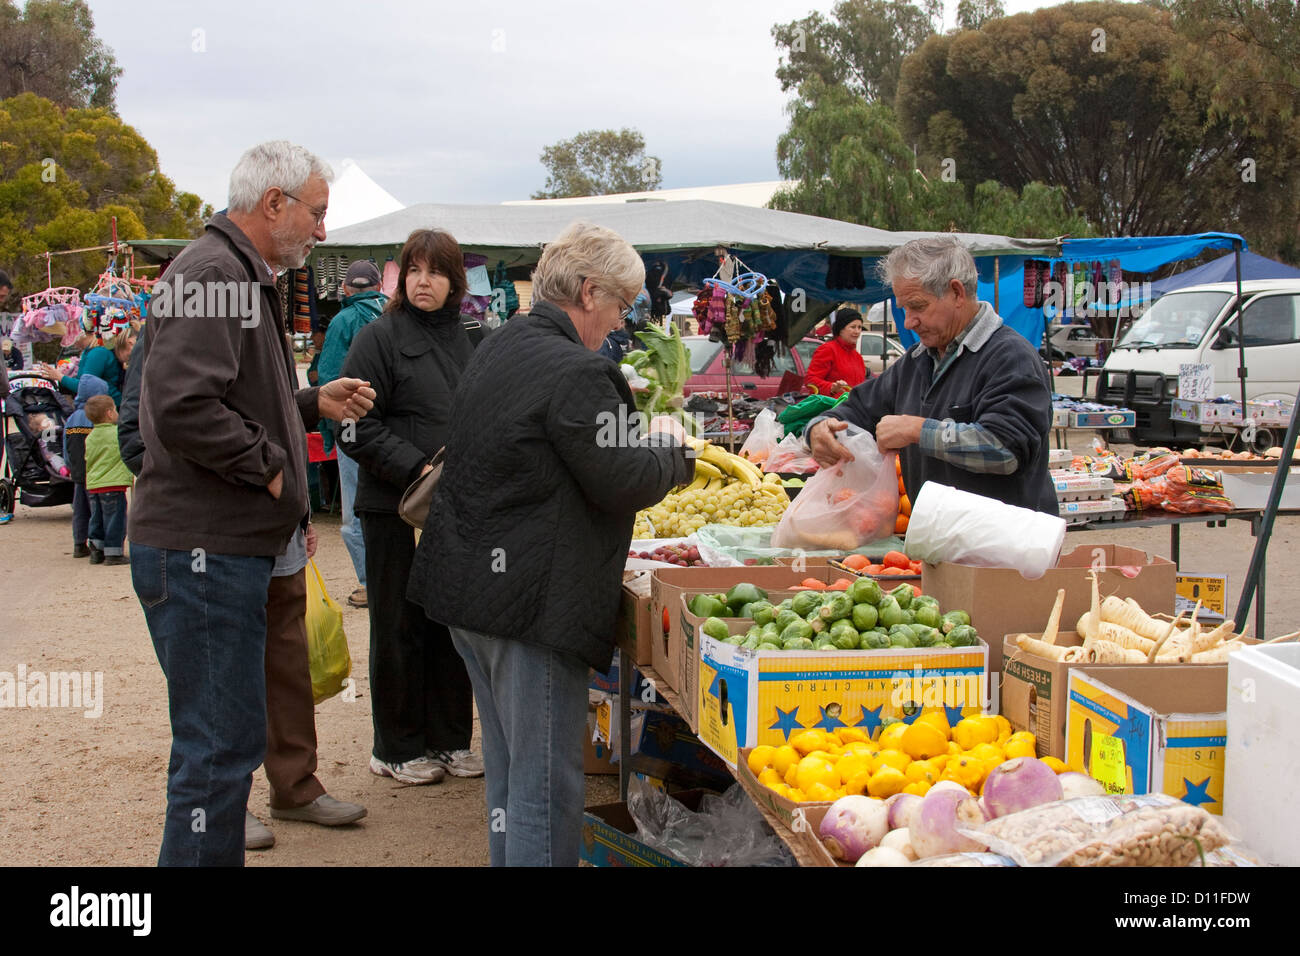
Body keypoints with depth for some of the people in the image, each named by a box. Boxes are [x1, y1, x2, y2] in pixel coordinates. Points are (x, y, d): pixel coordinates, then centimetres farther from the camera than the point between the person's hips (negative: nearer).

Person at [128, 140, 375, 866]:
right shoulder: (214, 275, -16)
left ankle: (215, 851, 31)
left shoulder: (242, 277, 19)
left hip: (231, 547, 11)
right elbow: (182, 410, -28)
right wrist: (271, 466, -16)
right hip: (202, 551, -11)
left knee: (227, 741, 19)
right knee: (223, 745, -5)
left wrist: (314, 404, 14)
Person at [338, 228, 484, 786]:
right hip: (395, 509, -5)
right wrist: (415, 468, -19)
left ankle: (450, 739, 22)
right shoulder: (380, 338, -5)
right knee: (400, 627, 3)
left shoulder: (470, 341, 11)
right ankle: (398, 749, 15)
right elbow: (357, 428, -10)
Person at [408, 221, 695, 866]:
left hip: (470, 588, 10)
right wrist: (668, 446, 3)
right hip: (532, 605, -10)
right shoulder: (575, 372, -19)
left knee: (507, 766, 21)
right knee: (546, 785, -1)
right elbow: (625, 484, -18)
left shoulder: (495, 350, 12)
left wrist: (652, 450, 18)